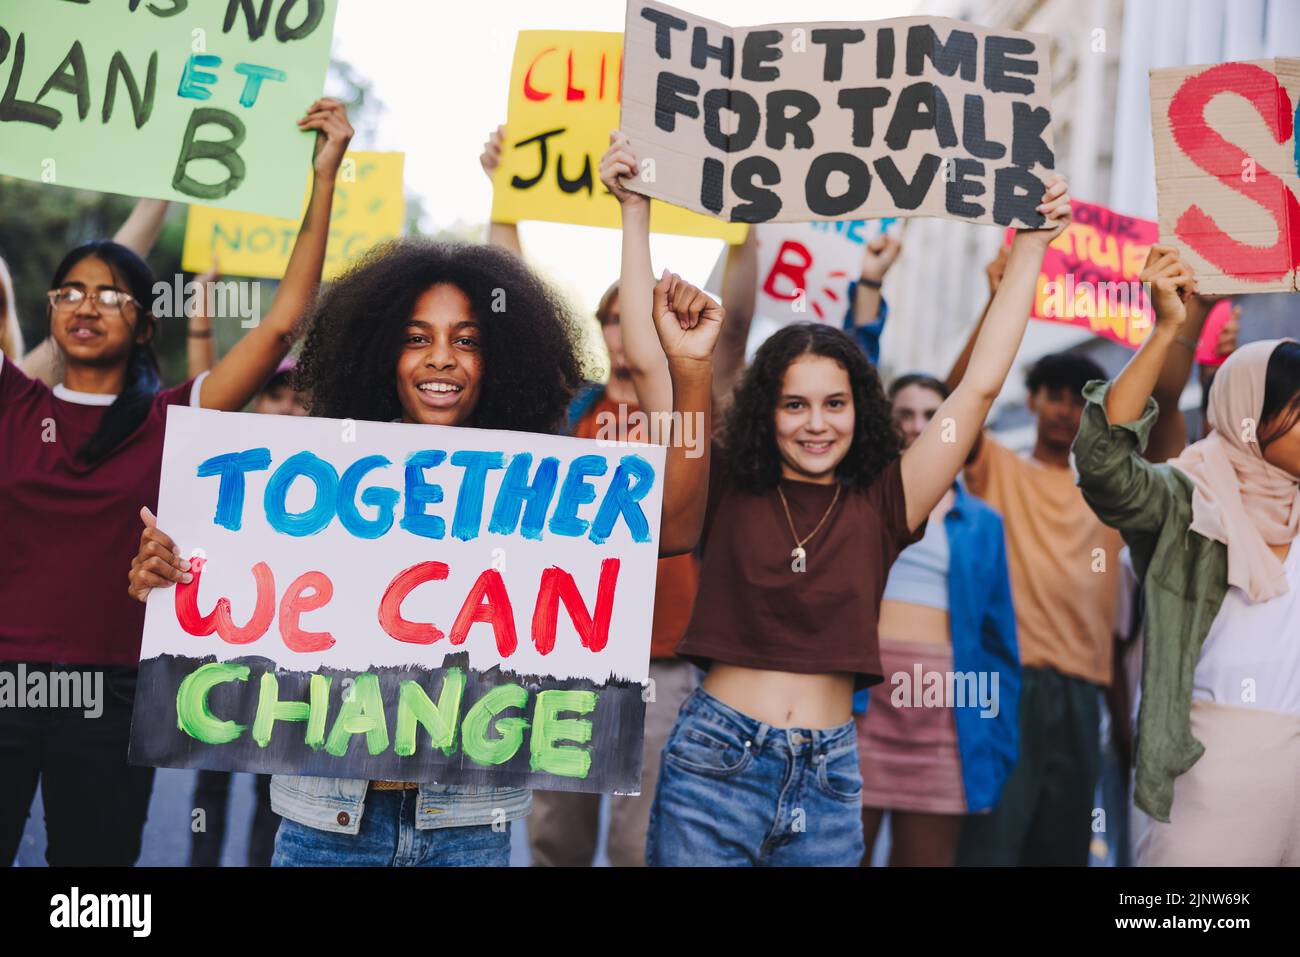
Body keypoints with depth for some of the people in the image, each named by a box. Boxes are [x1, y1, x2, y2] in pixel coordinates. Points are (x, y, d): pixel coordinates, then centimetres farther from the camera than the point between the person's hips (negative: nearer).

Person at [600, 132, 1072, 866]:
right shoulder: (726, 490, 0)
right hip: (715, 758, -1)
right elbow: (646, 361, -3)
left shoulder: (881, 506, 2)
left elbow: (982, 386, 2)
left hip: (831, 776, 2)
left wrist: (1031, 247, 2)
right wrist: (636, 212, -5)